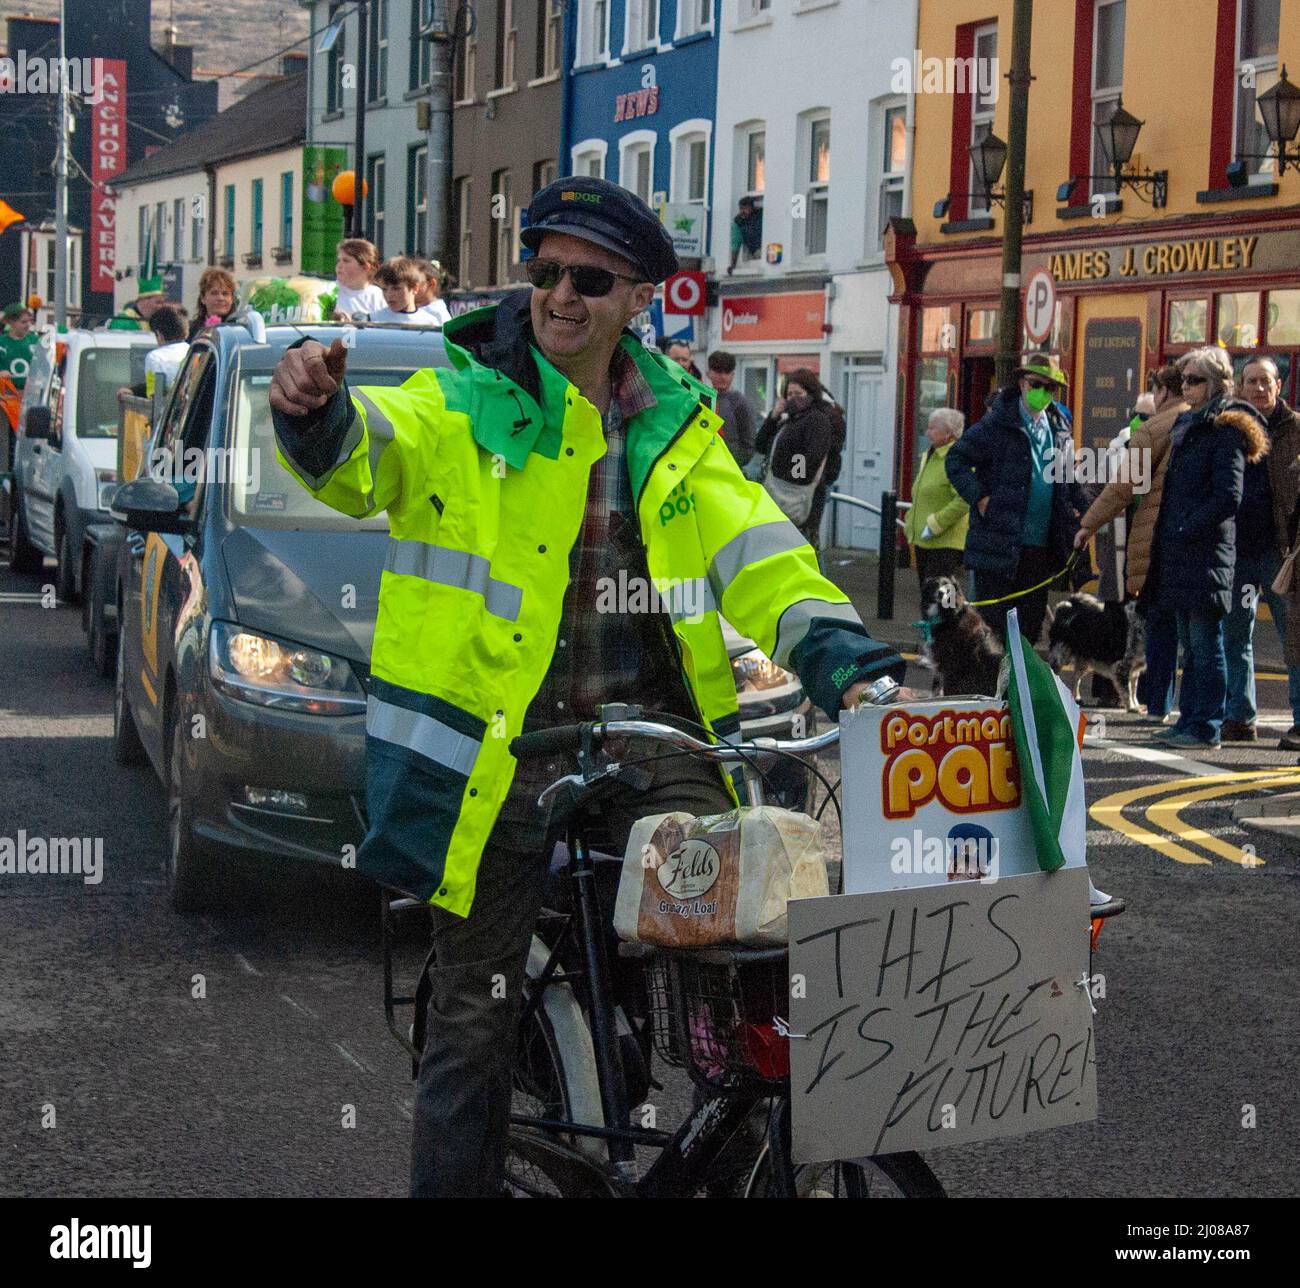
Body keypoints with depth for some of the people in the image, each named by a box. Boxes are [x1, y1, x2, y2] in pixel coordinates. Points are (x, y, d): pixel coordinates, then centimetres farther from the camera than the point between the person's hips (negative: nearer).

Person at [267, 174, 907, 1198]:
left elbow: (755, 554, 5)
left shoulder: (674, 428, 14)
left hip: (651, 736, 3)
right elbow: (366, 455, -17)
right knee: (474, 1017, 4)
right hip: (497, 744, -2)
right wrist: (316, 413, -40)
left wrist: (844, 659, -10)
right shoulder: (466, 400, 2)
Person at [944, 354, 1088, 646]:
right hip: (999, 544, -6)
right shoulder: (996, 424, -6)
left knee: (1030, 626, 10)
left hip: (1042, 548, 6)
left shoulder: (1060, 431, 13)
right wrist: (979, 498, -11)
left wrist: (1077, 511, 13)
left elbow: (1069, 479, 26)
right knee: (992, 623, -2)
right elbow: (955, 459, -4)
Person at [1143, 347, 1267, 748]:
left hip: (1207, 551, -9)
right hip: (1180, 553, 9)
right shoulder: (1186, 426, 18)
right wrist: (1166, 535, 14)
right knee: (1190, 643, 12)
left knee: (1205, 642, -6)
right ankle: (1189, 721, 18)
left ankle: (1206, 727, -2)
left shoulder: (1226, 431, -10)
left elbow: (1228, 498, -17)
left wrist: (1185, 529, -14)